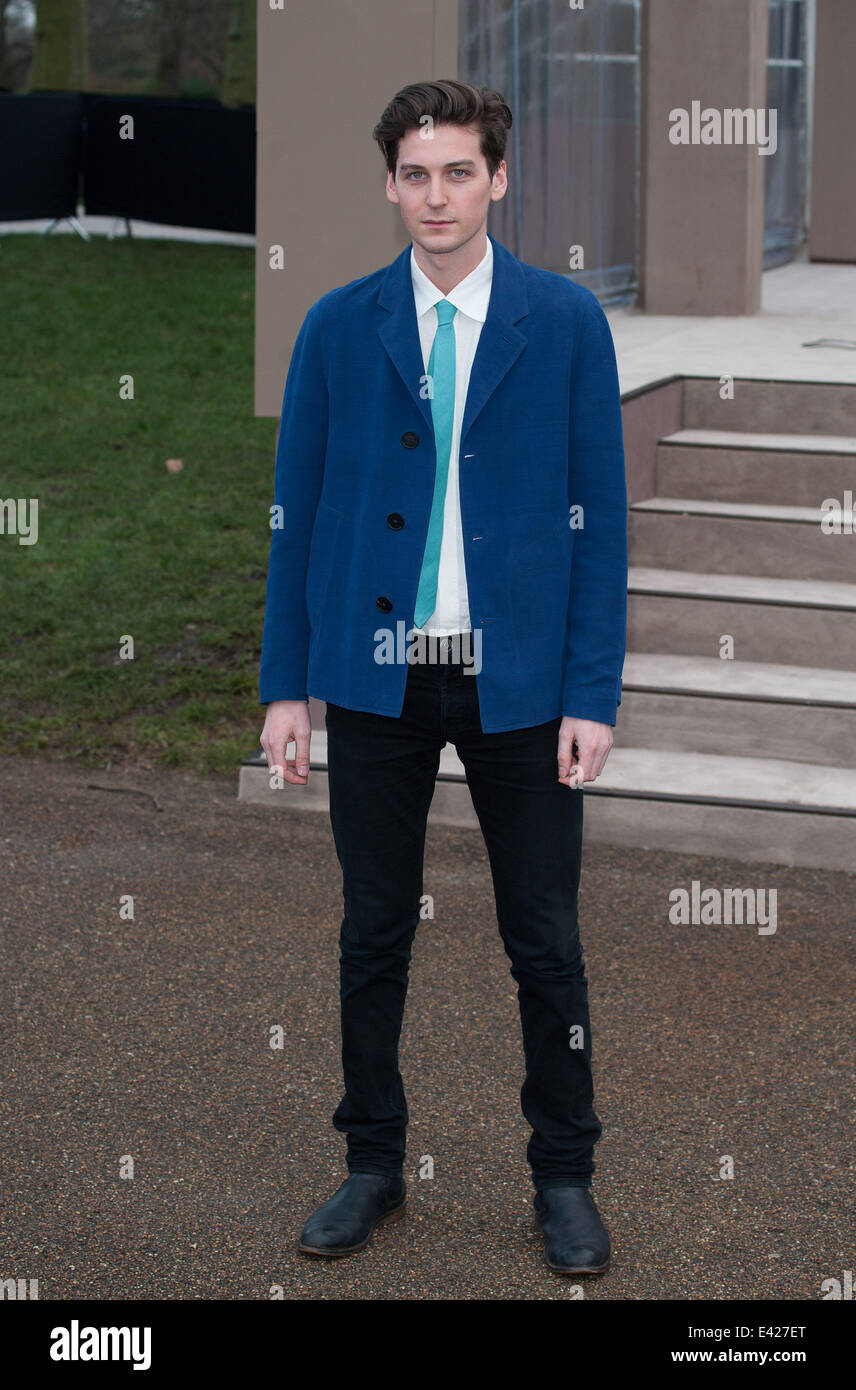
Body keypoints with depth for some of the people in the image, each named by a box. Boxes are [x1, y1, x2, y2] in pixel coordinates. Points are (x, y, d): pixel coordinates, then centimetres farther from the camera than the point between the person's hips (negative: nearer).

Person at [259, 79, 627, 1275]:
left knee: (546, 941, 5)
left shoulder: (567, 321, -1)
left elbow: (600, 512, -1)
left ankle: (564, 1178, 20)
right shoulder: (338, 327, 3)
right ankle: (374, 1166, 25)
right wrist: (284, 683, 0)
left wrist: (593, 691, -7)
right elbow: (298, 510, 5)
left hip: (518, 681, -1)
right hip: (377, 677, 1)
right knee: (374, 932, 10)